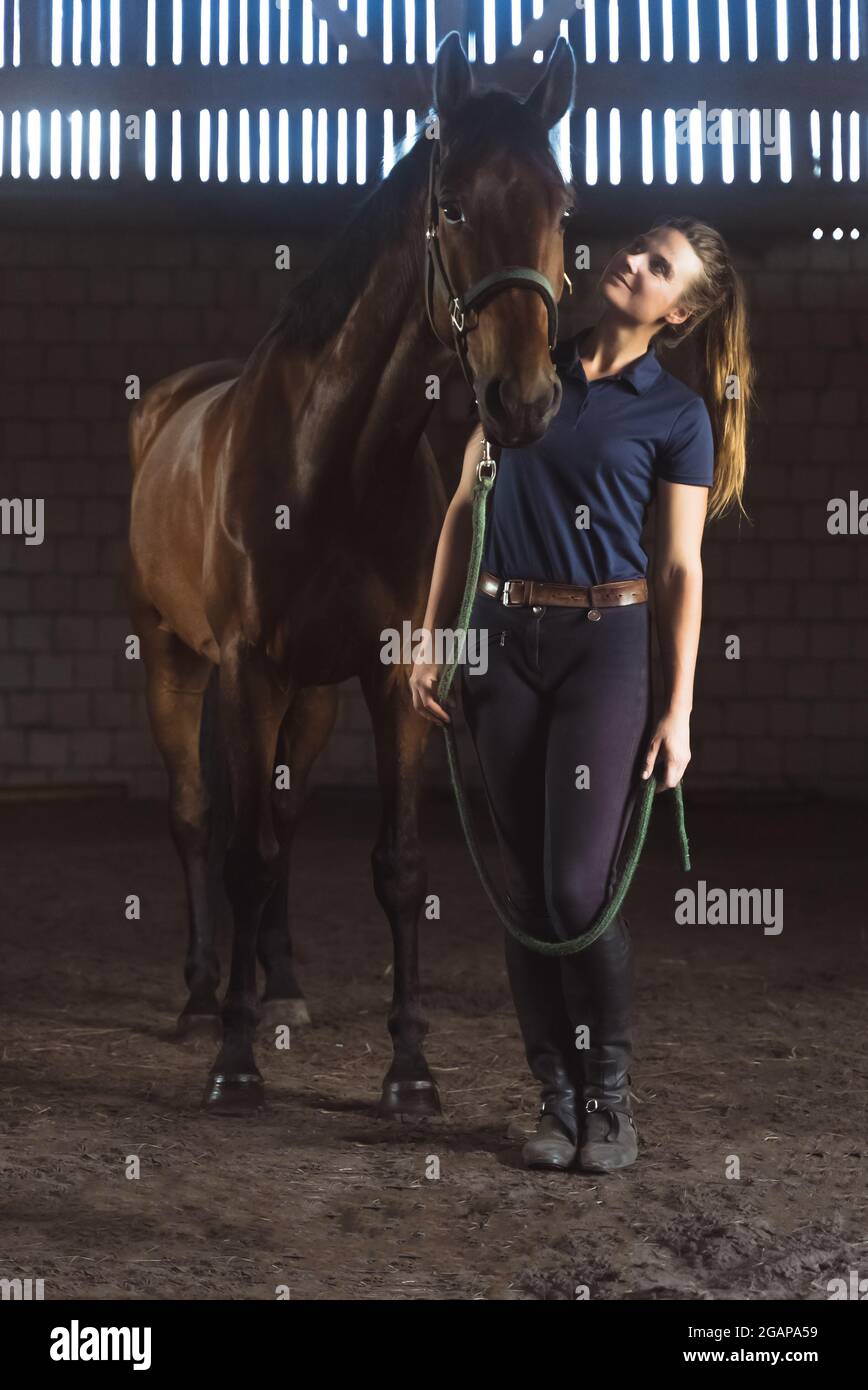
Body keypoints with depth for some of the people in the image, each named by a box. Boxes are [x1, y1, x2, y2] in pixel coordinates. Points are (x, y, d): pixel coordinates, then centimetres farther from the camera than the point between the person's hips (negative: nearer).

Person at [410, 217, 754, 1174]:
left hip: (607, 645, -4)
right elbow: (465, 509, 11)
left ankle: (611, 1099, 11)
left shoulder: (679, 415, -1)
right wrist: (431, 639, 5)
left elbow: (680, 569, -3)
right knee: (525, 889, 5)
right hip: (503, 640, 4)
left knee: (580, 889, -8)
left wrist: (679, 709, -8)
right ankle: (557, 1100, 16)